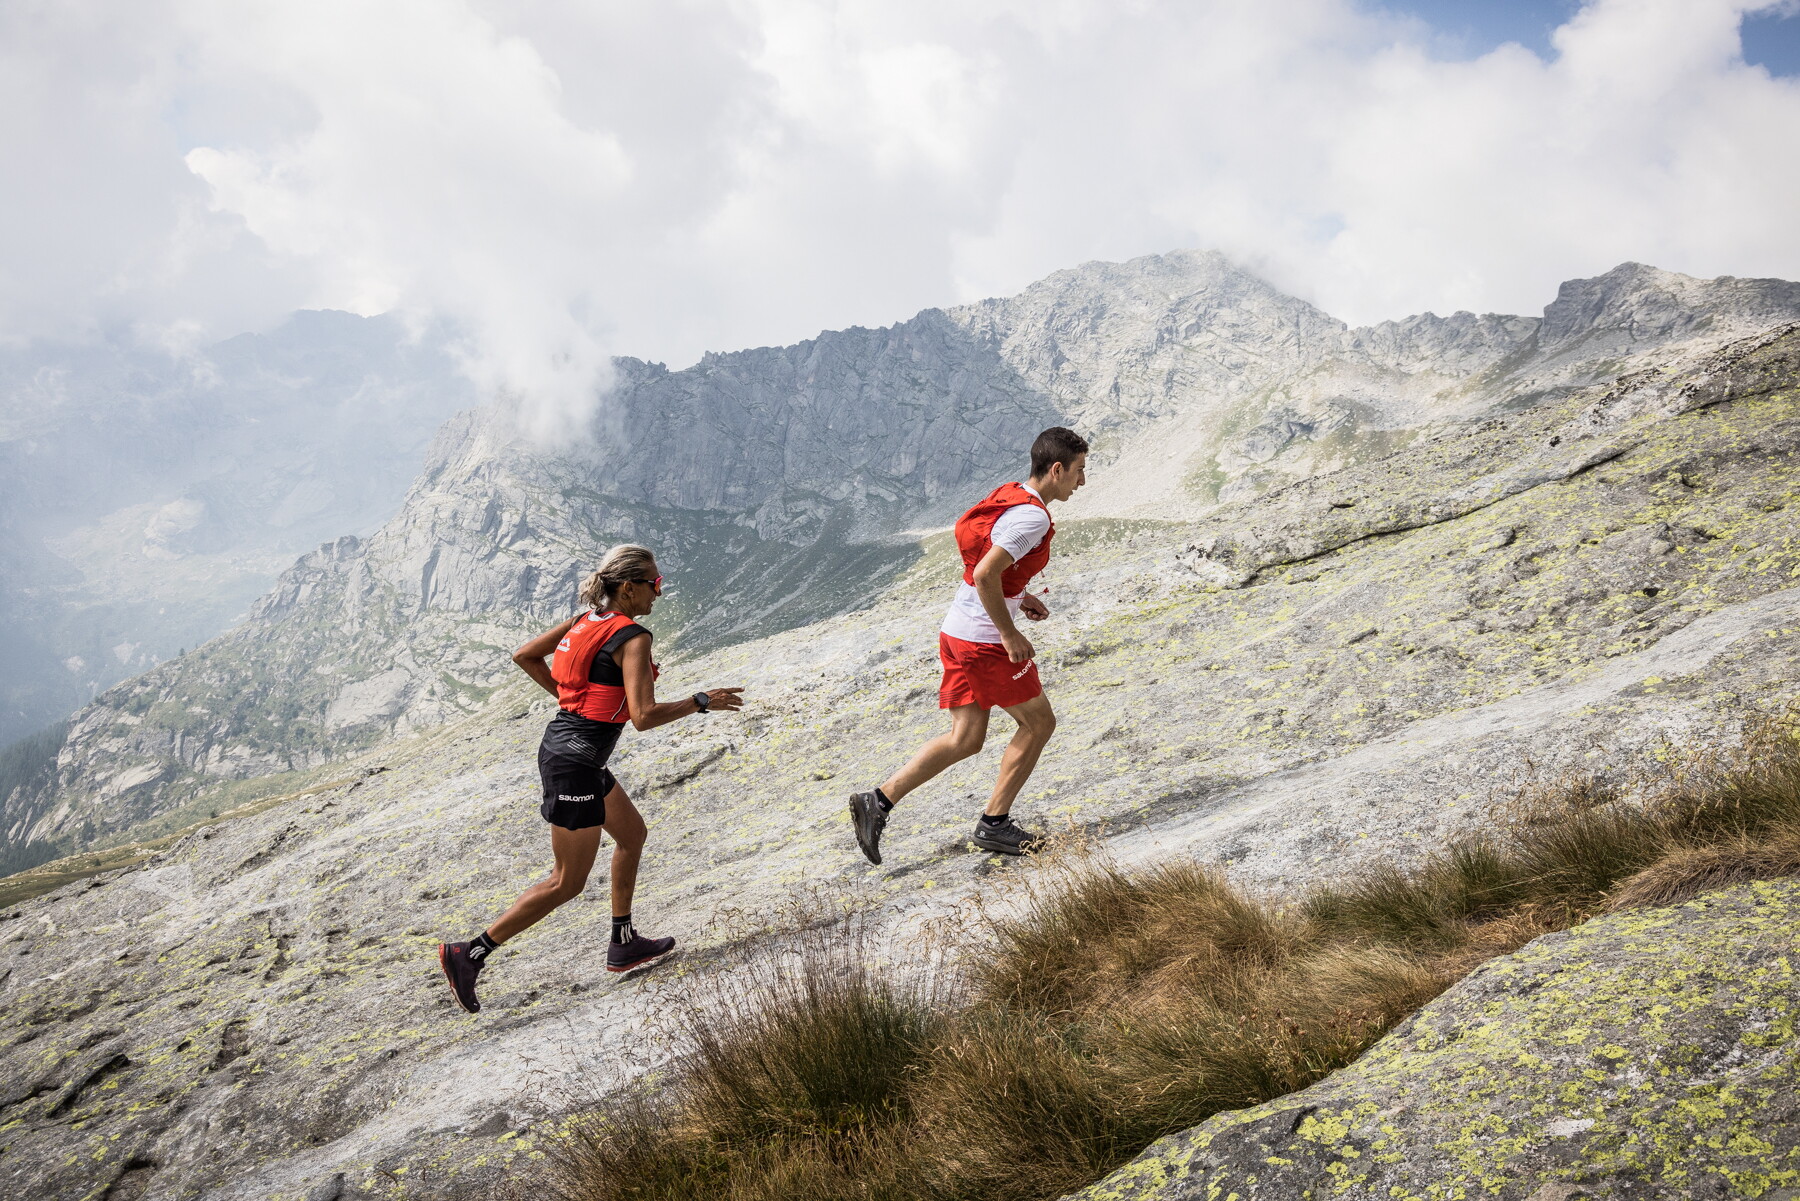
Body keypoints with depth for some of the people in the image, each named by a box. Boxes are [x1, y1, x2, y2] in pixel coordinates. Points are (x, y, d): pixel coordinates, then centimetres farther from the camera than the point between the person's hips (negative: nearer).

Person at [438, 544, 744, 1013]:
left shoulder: (586, 620, 7)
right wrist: (701, 703, -15)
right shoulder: (632, 638, -18)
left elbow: (524, 655, 15)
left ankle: (624, 944, 31)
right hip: (575, 765, -10)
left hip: (560, 743, 10)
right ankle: (470, 954, 5)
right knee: (568, 883, 2)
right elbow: (644, 716, -26)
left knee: (632, 833, 23)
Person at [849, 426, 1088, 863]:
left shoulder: (1009, 497, 13)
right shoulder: (1033, 516, -18)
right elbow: (985, 574, -27)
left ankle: (877, 801, 6)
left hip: (957, 631, 9)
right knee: (1038, 722, 7)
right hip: (985, 640, -9)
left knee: (966, 738, 12)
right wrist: (1010, 635, -20)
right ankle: (994, 823, 14)